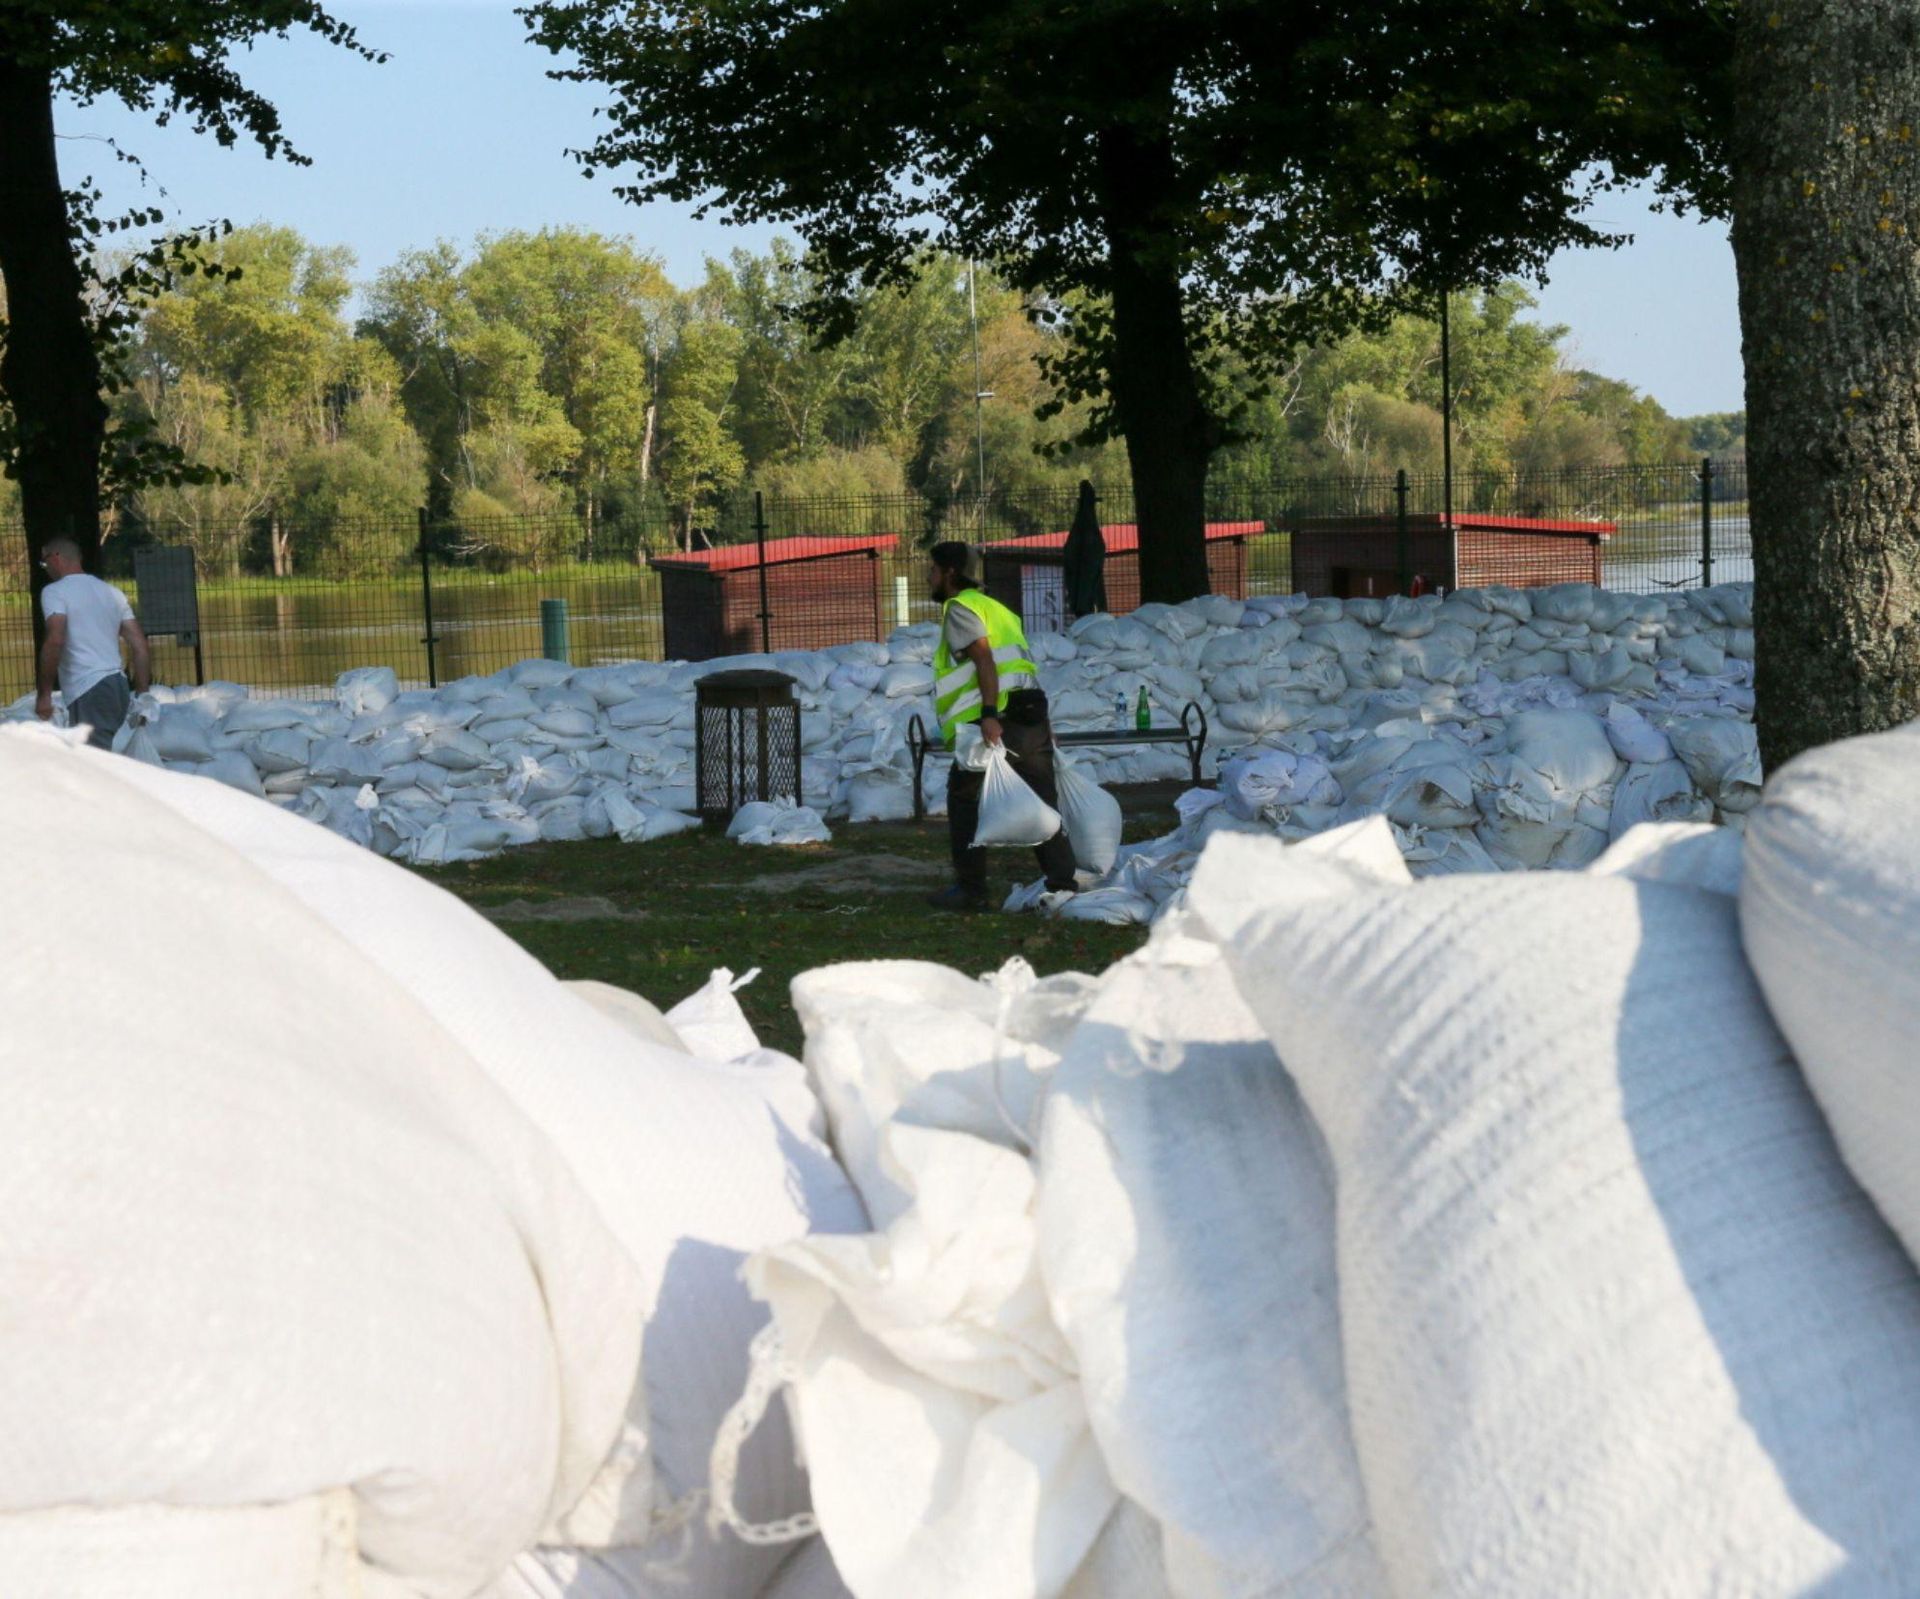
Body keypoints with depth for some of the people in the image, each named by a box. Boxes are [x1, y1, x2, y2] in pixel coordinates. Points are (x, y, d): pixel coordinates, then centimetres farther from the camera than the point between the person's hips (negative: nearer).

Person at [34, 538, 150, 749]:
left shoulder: (54, 592, -1)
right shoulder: (112, 592, 19)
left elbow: (55, 641, -17)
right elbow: (140, 645, 15)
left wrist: (44, 694, -12)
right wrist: (142, 694, 17)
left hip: (87, 692, -7)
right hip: (119, 686, 7)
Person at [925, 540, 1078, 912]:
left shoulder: (960, 607, -1)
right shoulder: (994, 606, 27)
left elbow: (985, 660, -15)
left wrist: (989, 715, -25)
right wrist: (1042, 727, 25)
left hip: (998, 717, -8)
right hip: (1033, 713, 8)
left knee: (965, 801, 3)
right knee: (1042, 803, 8)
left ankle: (970, 888, 3)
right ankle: (1063, 884, 4)